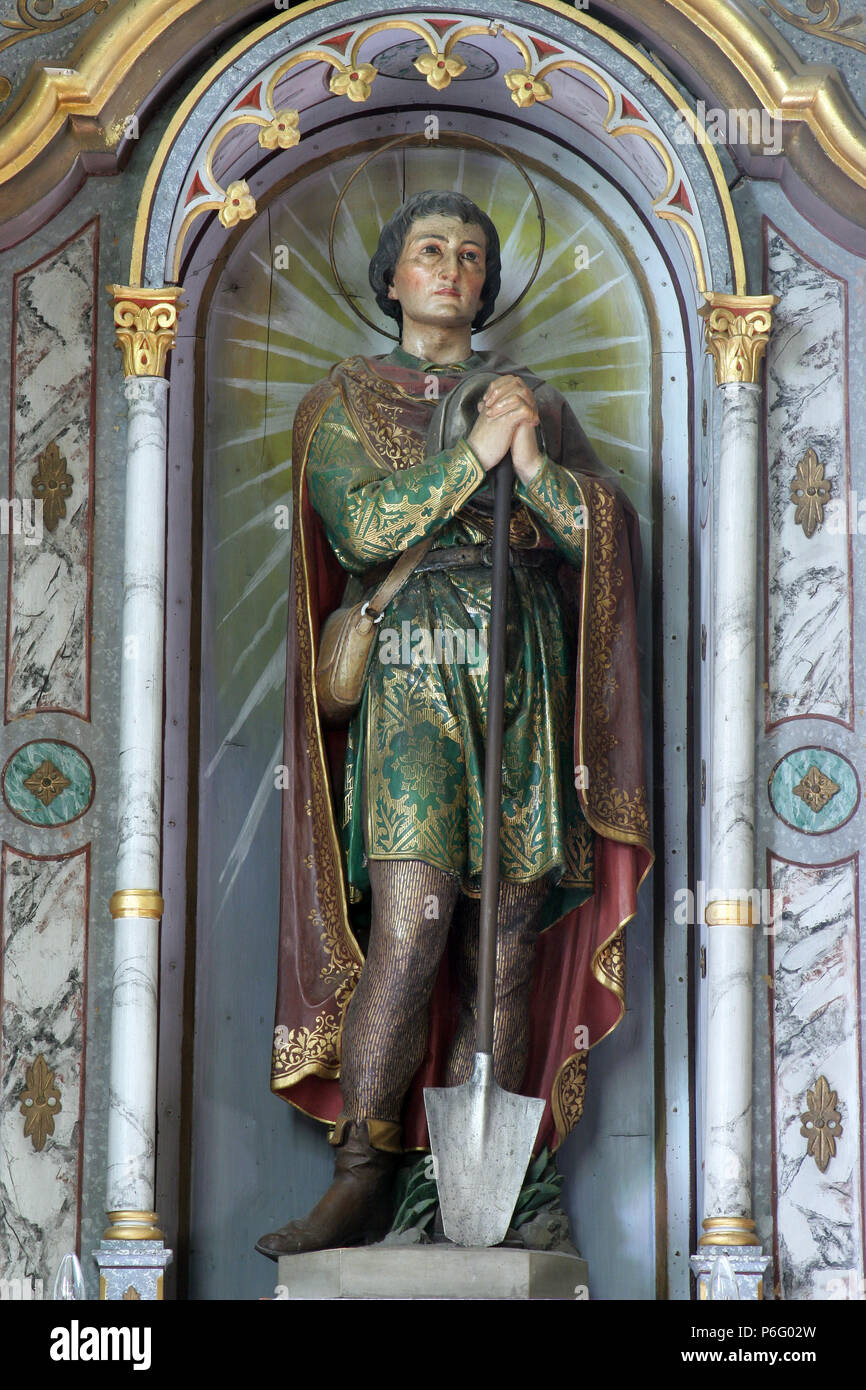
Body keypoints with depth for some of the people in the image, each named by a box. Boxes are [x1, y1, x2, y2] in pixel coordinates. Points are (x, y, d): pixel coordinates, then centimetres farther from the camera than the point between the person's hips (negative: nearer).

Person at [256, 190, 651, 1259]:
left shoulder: (536, 401, 20)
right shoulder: (346, 400, 14)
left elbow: (612, 538, 9)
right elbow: (360, 527, -4)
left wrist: (535, 467, -7)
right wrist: (472, 452, -9)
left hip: (527, 678, 3)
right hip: (410, 677, -3)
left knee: (509, 942, -4)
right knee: (409, 928, -18)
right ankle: (361, 1182, -16)